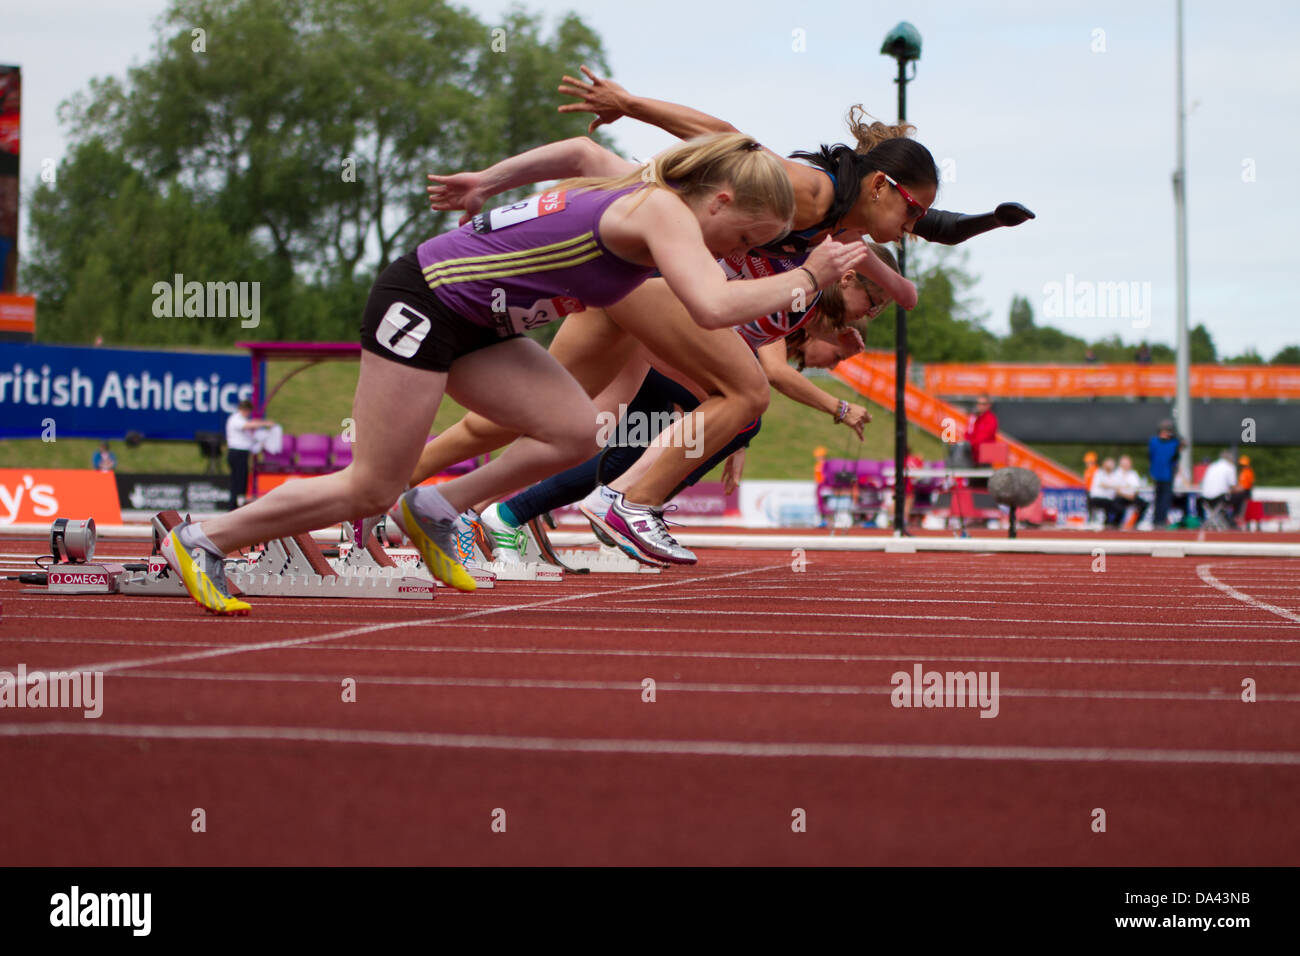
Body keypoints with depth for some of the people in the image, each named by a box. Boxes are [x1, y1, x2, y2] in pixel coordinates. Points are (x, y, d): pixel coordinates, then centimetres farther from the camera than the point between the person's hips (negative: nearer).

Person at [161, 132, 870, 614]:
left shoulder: (647, 201, 6)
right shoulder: (662, 209, -22)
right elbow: (711, 306, -36)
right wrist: (805, 280, -26)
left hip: (476, 324, 9)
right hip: (423, 301, -9)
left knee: (575, 434, -6)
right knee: (369, 491, -4)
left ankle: (436, 509, 10)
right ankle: (202, 540, 9)